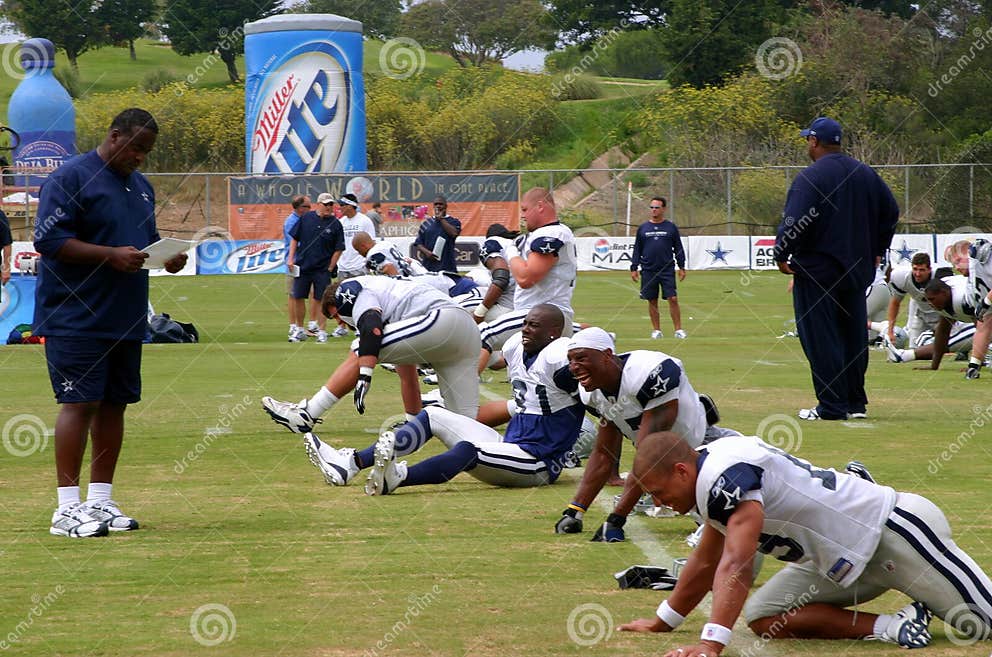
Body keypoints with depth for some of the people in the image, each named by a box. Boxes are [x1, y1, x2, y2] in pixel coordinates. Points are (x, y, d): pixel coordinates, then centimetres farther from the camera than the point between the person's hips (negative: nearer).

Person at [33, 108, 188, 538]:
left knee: (114, 405, 9)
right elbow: (48, 239, -16)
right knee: (79, 404, -11)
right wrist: (111, 255, -23)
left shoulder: (140, 186, 19)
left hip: (125, 320, 8)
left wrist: (167, 256, 4)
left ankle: (100, 501, 17)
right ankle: (67, 508, -10)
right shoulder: (69, 179, -8)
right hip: (76, 320, -8)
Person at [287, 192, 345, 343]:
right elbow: (294, 238, 9)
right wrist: (291, 259, 2)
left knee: (321, 300, -2)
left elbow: (339, 249, -2)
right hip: (302, 267, 3)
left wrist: (330, 268, -6)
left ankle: (321, 331, 7)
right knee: (298, 297, 6)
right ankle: (300, 331, 19)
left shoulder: (335, 224, -4)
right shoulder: (306, 218, 1)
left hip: (322, 269, -3)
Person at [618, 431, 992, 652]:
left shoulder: (728, 476, -26)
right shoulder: (711, 476, 6)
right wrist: (663, 622, 27)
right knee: (764, 618, 1)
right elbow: (706, 563, 21)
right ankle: (889, 626, -4)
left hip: (890, 529, -10)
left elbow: (736, 566, -37)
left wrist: (711, 643, -43)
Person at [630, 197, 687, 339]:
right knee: (652, 301, 5)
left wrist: (681, 267, 2)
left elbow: (678, 248, 8)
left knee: (673, 299, -8)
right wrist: (634, 268, 4)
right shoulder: (643, 228, 8)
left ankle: (678, 329, -2)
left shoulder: (671, 227, 6)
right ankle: (656, 330, 13)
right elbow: (637, 250, 11)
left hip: (667, 270, -2)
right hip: (648, 271, 2)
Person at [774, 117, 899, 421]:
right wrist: (877, 251, 23)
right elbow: (890, 211, 16)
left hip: (817, 271, -7)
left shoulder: (810, 177, -15)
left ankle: (831, 407, -5)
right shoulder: (866, 174, 9)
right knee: (854, 336, 15)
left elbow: (795, 222, -22)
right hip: (858, 270, 7)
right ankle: (856, 403, 19)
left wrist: (781, 255, -9)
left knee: (821, 339, -3)